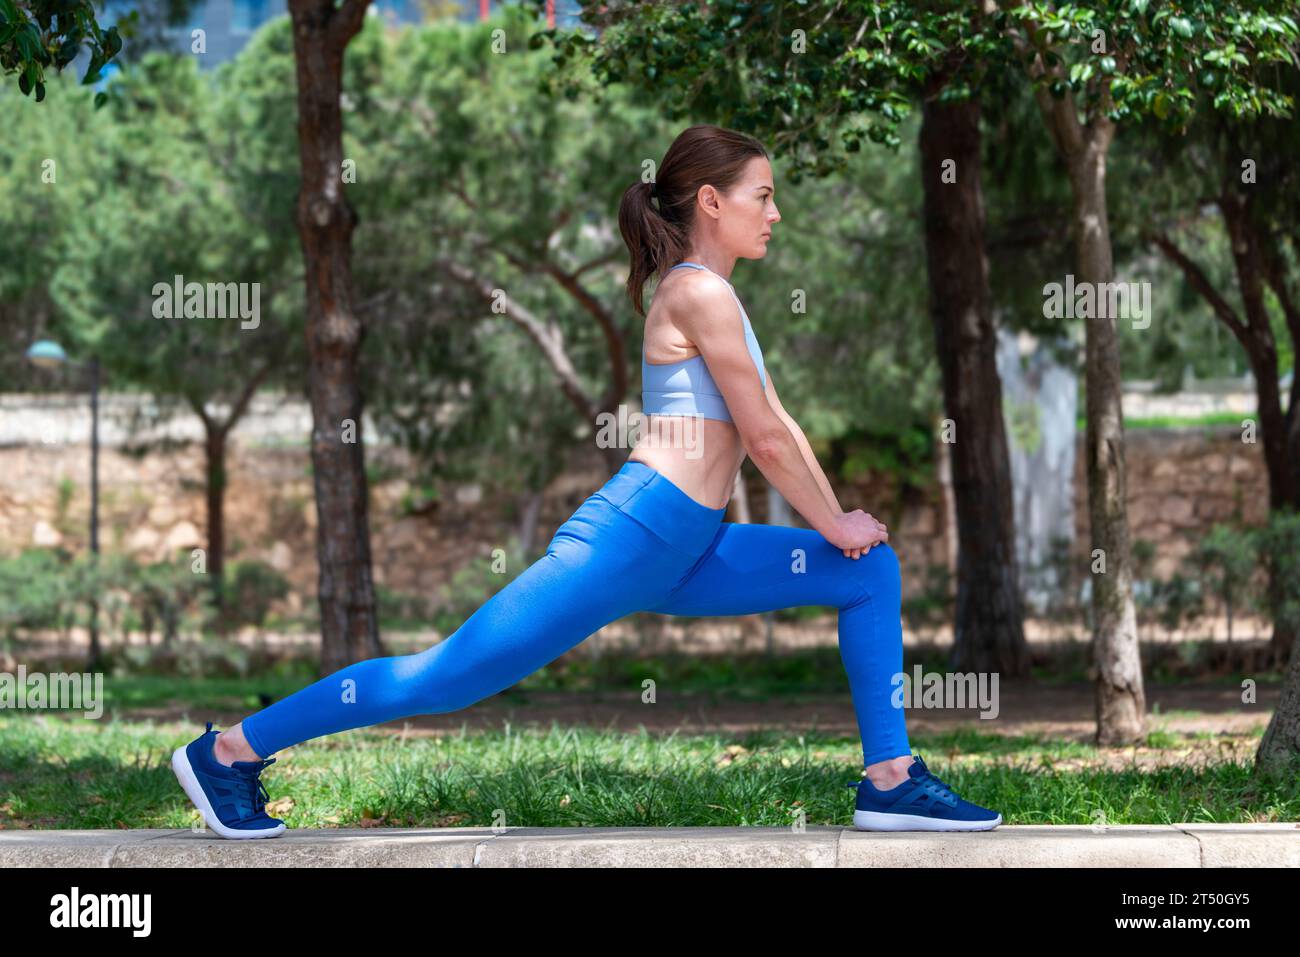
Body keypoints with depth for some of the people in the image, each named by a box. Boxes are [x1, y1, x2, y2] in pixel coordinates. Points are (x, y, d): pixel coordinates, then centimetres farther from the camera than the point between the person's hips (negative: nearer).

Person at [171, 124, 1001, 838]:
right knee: (453, 674, -8)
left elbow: (777, 423, 20)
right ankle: (231, 751, 2)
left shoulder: (709, 294, 19)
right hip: (633, 533, -10)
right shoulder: (701, 293, -10)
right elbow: (767, 440, -12)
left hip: (681, 554, 10)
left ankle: (891, 781, 7)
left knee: (871, 572, 9)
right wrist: (835, 525, -1)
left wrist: (838, 521, 11)